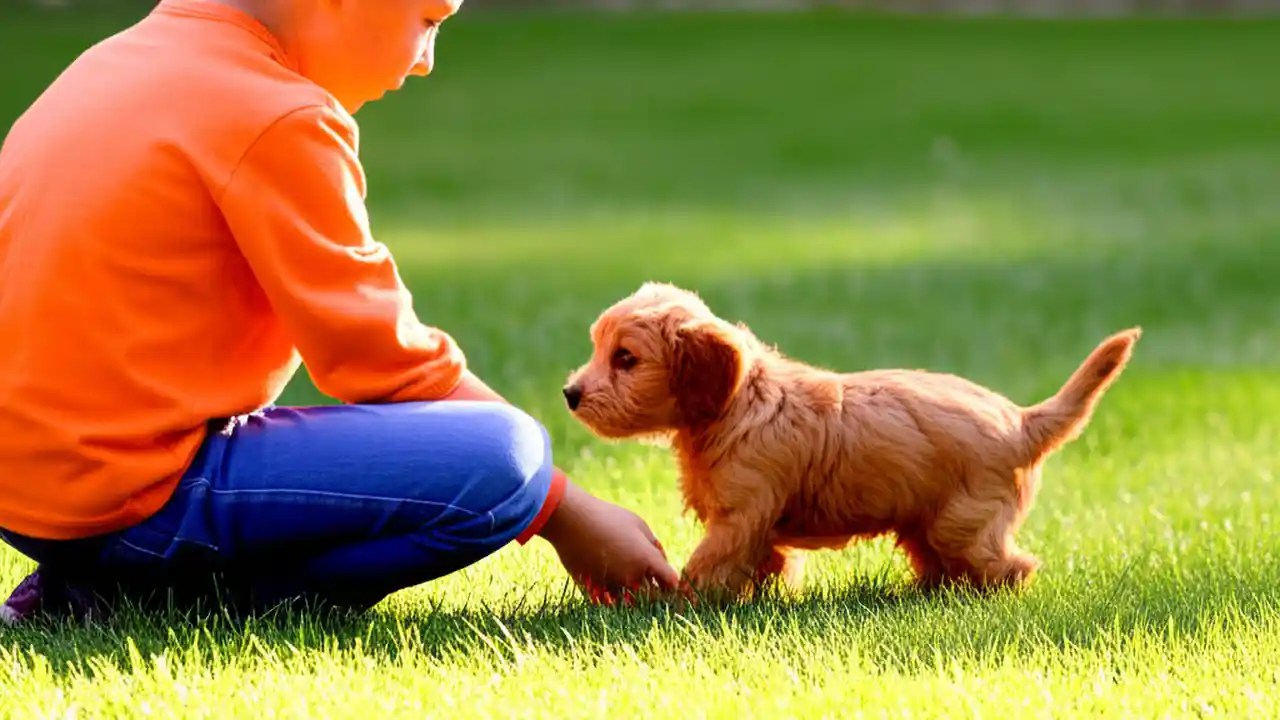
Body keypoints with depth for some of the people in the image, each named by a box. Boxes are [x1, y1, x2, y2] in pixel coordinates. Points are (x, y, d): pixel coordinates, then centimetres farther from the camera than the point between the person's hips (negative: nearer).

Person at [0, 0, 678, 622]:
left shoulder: (110, 64, 16)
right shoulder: (275, 119, -13)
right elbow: (381, 357, -11)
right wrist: (563, 512, -3)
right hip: (130, 488, -10)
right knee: (502, 460, -17)